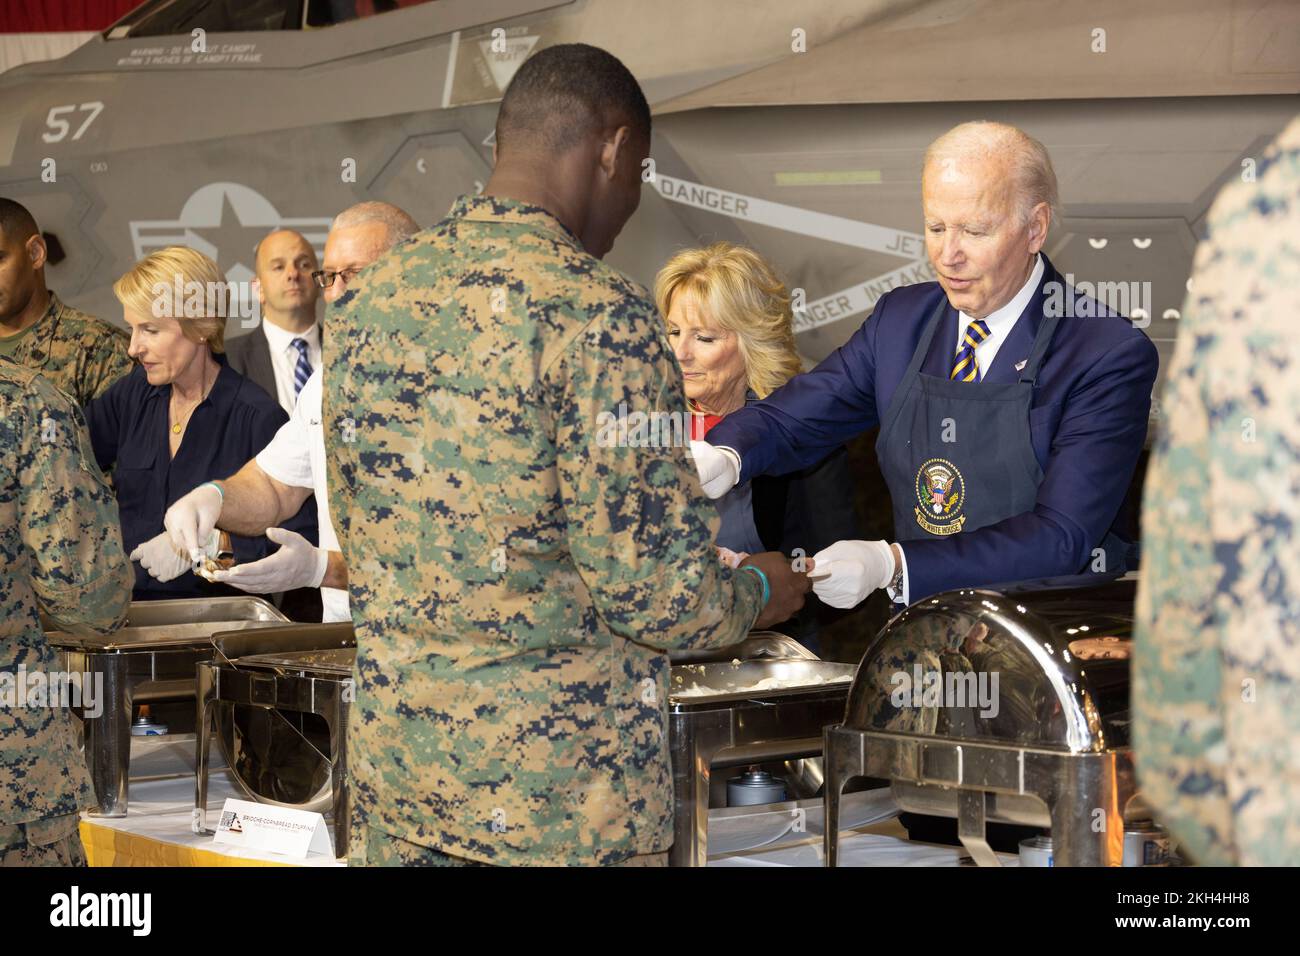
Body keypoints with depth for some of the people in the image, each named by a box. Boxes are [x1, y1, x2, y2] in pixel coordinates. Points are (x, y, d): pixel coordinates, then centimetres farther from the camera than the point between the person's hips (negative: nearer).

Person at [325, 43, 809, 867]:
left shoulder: (372, 298, 3)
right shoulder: (597, 314, -18)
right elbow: (654, 588, -18)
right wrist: (757, 595, 2)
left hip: (393, 753, 6)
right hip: (561, 787, -6)